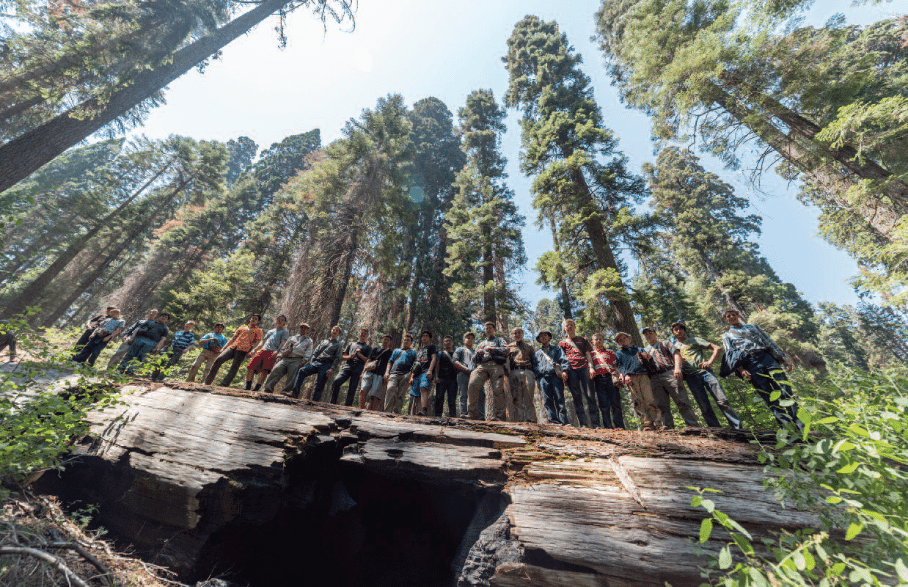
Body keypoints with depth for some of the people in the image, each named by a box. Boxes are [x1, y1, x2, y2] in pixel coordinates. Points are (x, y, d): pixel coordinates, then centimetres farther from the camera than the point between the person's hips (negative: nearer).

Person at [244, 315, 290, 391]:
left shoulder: (285, 331, 14)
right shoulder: (270, 331, 33)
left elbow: (283, 343, -2)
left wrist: (277, 351, -20)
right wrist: (254, 350, 17)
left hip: (272, 353, -6)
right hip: (262, 351, 6)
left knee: (264, 371, -19)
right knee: (250, 367, -7)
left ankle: (256, 389, -19)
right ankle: (247, 388, -1)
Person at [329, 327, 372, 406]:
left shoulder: (368, 348, 22)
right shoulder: (351, 344, 28)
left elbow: (368, 361, 8)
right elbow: (342, 357, 21)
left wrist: (359, 354, -6)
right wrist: (349, 357, -1)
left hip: (358, 370, -1)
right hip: (347, 367, 2)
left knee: (352, 390, -10)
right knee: (336, 382, -21)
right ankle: (332, 403, -12)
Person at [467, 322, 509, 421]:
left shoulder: (499, 340, 26)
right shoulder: (481, 343, 36)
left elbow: (506, 349, 5)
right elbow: (474, 358, 31)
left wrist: (491, 349, -3)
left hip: (496, 365, -2)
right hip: (481, 366, 2)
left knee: (498, 389, -15)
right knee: (472, 384, -20)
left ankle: (500, 415, -3)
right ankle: (472, 413, -15)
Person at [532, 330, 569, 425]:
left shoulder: (556, 348, 21)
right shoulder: (538, 353, 26)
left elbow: (564, 359, 9)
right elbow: (535, 367, 21)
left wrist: (564, 371, -7)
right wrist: (537, 378, 8)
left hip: (556, 375, -2)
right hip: (543, 377, 3)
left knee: (559, 399, -7)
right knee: (547, 400, -5)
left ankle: (563, 421, -5)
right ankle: (552, 420, -4)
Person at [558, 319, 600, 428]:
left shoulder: (583, 340, 23)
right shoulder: (562, 343, 21)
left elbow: (588, 355, 14)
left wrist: (591, 367, -2)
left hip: (584, 367, 0)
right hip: (571, 369, 1)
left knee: (590, 395, -7)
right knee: (577, 397, -3)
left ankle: (595, 423, -4)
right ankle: (583, 423, -1)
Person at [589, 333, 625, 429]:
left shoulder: (610, 352, 21)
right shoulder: (591, 354, 21)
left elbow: (615, 366, 15)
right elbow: (590, 366, 14)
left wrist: (616, 378, 1)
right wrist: (591, 370, -8)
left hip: (610, 378, 0)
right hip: (598, 379, 0)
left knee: (615, 403, -6)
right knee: (604, 405, -3)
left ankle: (620, 427, 1)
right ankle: (608, 427, 2)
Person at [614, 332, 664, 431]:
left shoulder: (638, 349, 29)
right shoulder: (619, 353, 24)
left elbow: (650, 359, 20)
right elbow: (620, 366, 10)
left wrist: (648, 356, -6)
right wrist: (625, 375, -10)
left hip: (643, 376, 1)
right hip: (630, 378, -1)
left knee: (650, 400, -11)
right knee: (638, 402, -9)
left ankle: (658, 423, -10)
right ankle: (646, 424, -9)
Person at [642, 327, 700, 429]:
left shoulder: (665, 343, 20)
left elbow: (676, 354, 5)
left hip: (669, 373, -3)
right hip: (654, 378, 3)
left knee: (682, 401, -9)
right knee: (661, 405, -2)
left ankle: (694, 425, -5)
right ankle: (669, 427, -1)